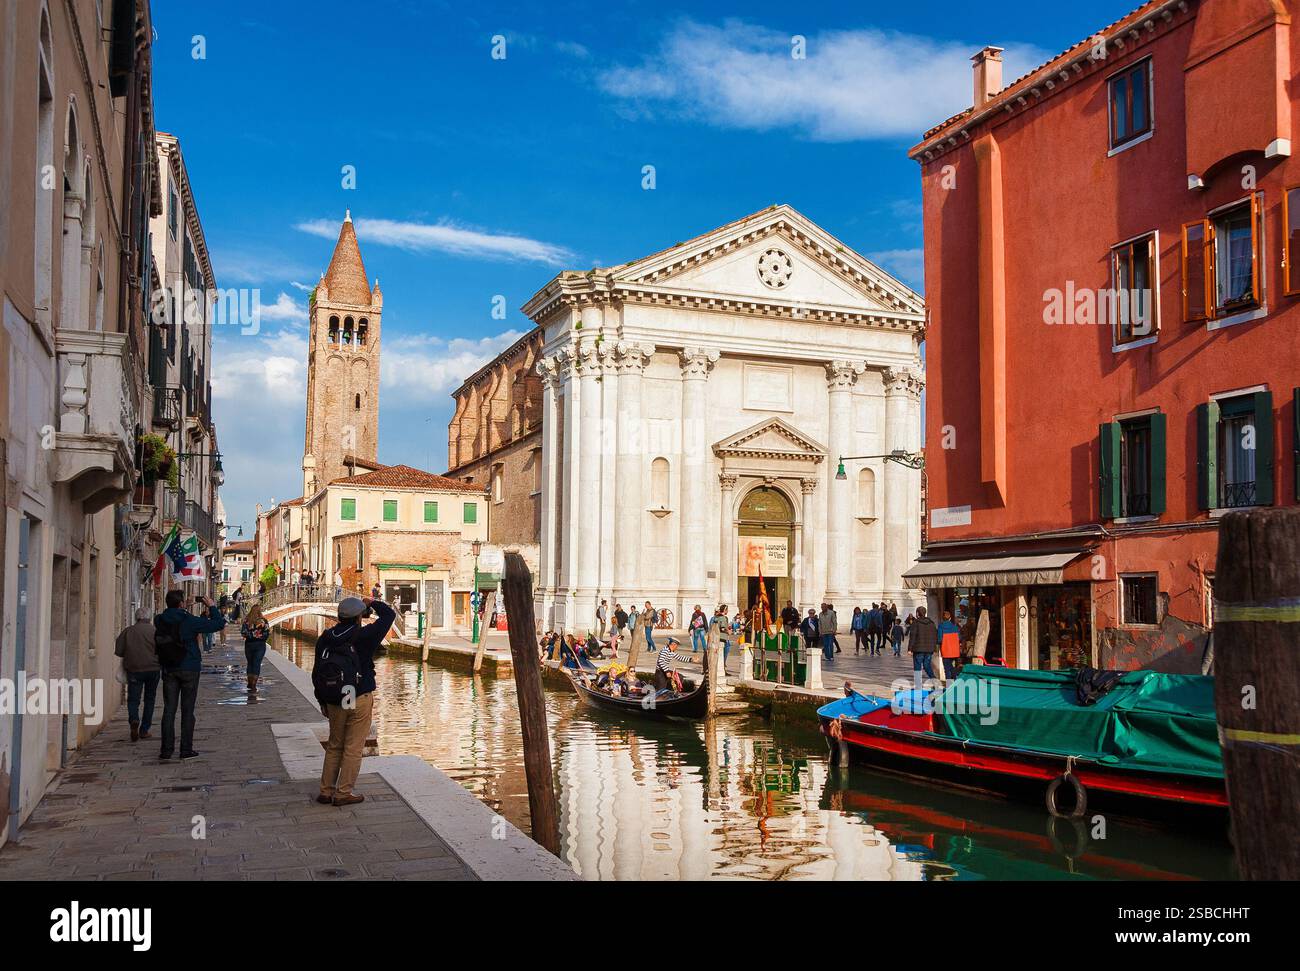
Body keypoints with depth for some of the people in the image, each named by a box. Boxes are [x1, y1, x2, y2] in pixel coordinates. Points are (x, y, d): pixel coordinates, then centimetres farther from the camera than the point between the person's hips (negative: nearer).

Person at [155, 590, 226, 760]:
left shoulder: (160, 621, -2)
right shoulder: (190, 621, -14)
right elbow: (219, 624, -12)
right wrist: (211, 606, 3)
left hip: (168, 670, 4)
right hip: (189, 669, -4)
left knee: (169, 709, 7)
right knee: (187, 710, 4)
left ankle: (166, 750, 5)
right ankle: (186, 749, 6)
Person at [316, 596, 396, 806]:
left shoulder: (325, 639, 2)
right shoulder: (364, 636, -13)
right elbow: (389, 615, -3)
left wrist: (322, 701, 16)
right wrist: (372, 603, 14)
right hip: (360, 700, -5)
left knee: (334, 746, 17)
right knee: (353, 748, 3)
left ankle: (326, 791, 20)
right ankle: (343, 793, 6)